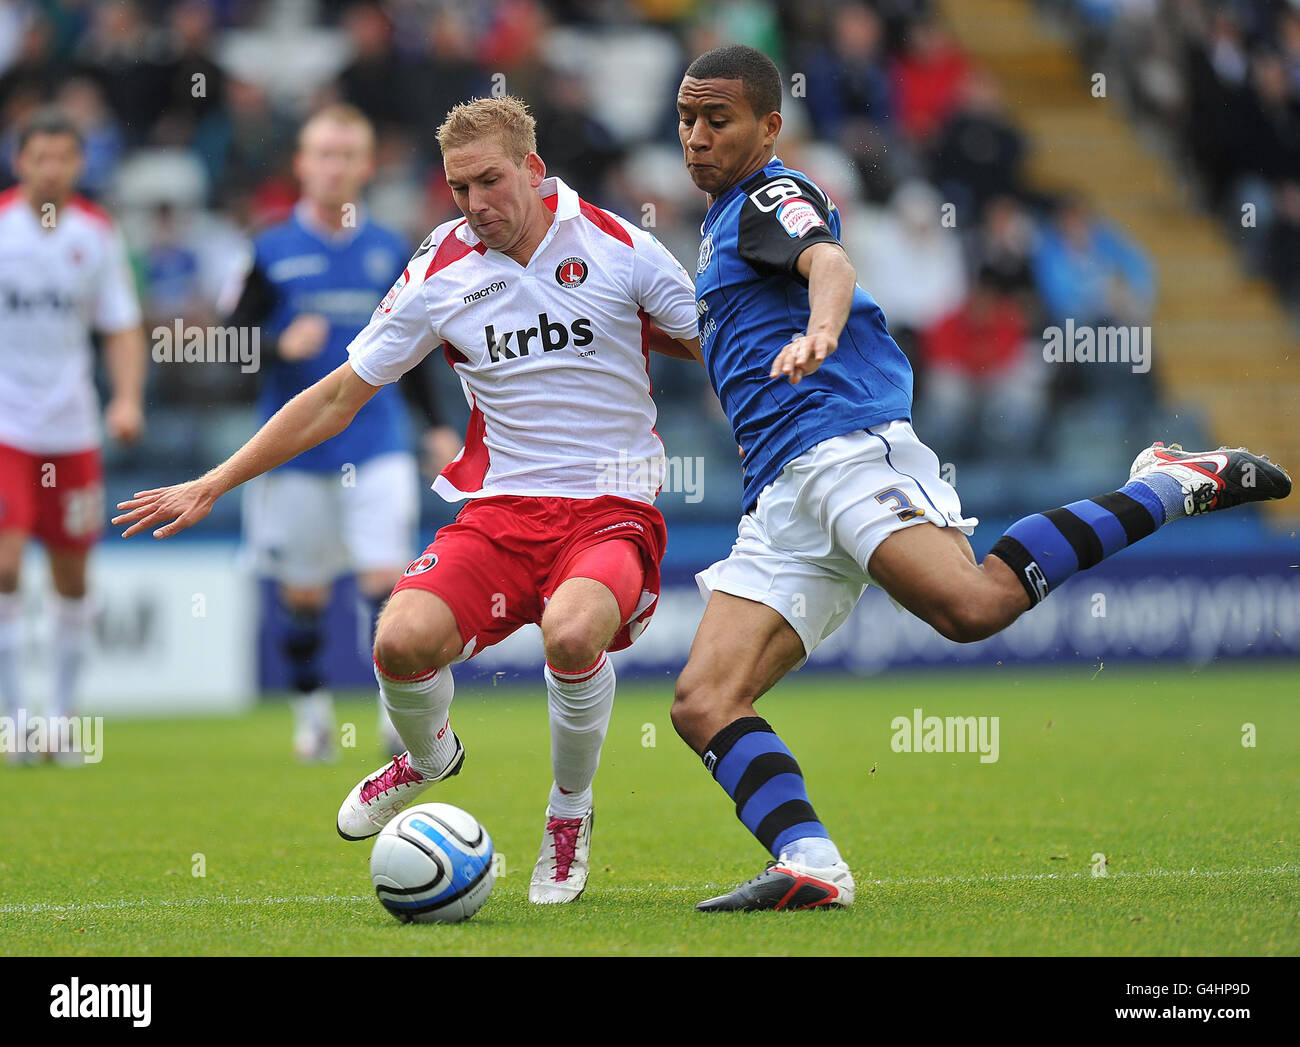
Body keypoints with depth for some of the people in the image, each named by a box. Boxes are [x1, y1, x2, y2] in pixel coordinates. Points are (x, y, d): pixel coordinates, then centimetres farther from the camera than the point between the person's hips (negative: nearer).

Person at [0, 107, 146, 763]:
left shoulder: (97, 234, 2)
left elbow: (122, 327, 8)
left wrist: (127, 398, -7)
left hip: (71, 428, 3)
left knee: (72, 577, 7)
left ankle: (64, 710, 20)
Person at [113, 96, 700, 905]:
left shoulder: (615, 247, -3)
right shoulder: (442, 272, 4)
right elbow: (337, 398, 10)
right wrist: (211, 485, 8)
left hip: (613, 510, -2)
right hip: (501, 507, 3)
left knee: (572, 633, -35)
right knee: (403, 641, -25)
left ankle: (571, 809, -3)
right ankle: (428, 756, 14)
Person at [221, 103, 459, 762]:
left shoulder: (388, 251, 8)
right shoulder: (274, 252, -1)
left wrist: (436, 425, 13)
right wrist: (282, 346, -21)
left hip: (375, 442, 1)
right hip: (295, 445, -1)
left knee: (387, 573, -12)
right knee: (303, 590, 7)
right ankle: (311, 707, 25)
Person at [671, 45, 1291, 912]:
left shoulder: (771, 197, 3)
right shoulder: (728, 219, 32)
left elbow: (830, 263, -21)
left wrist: (821, 331, -40)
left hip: (843, 441, -9)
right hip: (783, 497, 9)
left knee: (971, 603, -34)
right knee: (703, 702, -8)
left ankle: (1167, 489, -17)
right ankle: (810, 866, -22)